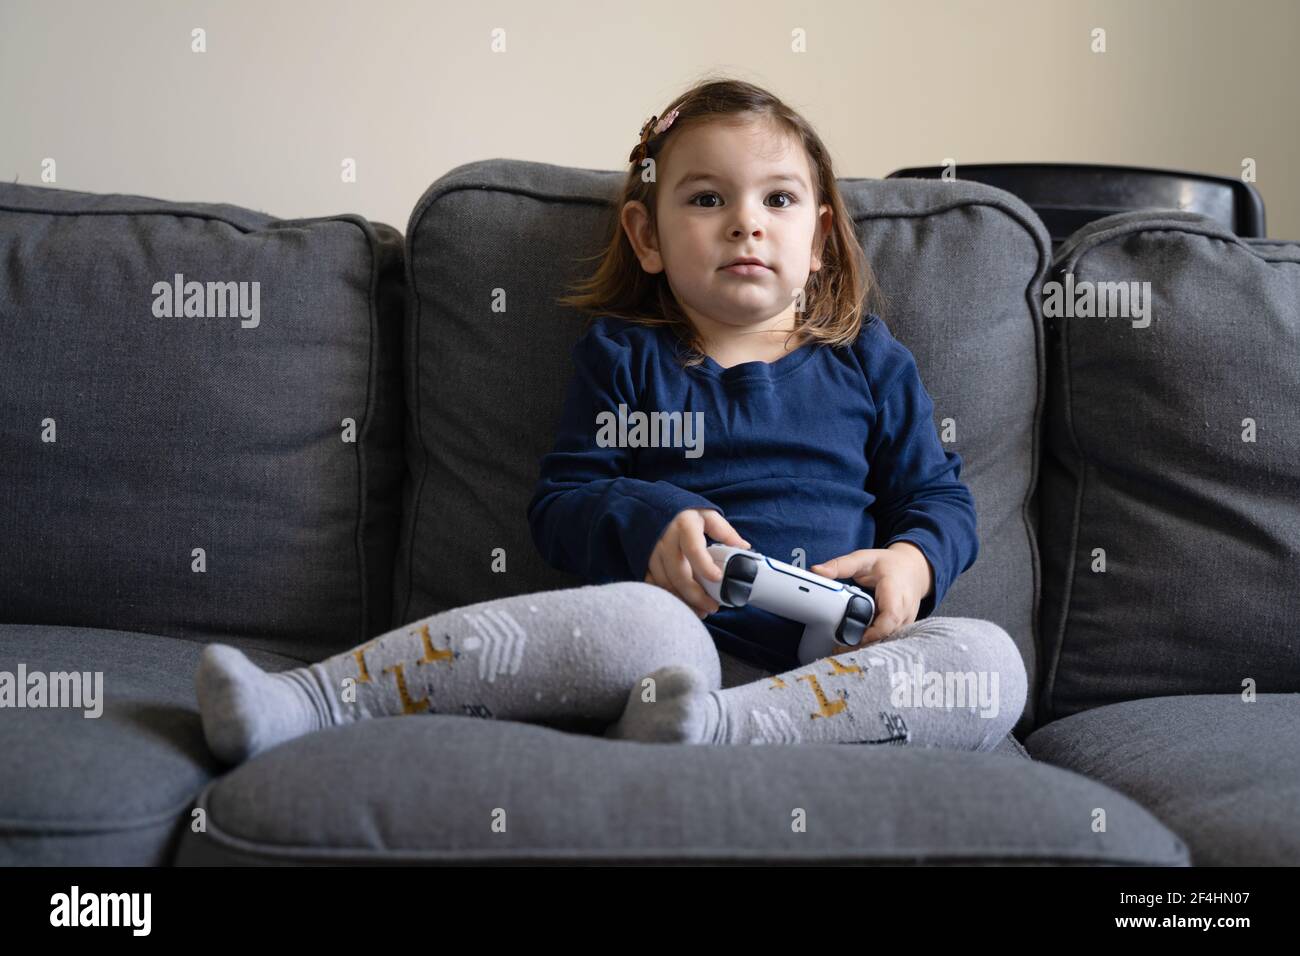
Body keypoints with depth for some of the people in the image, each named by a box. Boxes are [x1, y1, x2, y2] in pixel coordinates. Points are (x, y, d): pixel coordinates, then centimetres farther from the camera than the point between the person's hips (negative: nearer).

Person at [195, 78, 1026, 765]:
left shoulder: (870, 363, 17)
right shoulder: (624, 358, 15)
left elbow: (942, 499, 19)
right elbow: (561, 501, 11)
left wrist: (912, 561, -5)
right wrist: (645, 521, -12)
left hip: (838, 660, 3)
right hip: (689, 636, -2)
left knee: (991, 661, -28)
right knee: (636, 620, -38)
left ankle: (713, 731, -42)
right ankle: (300, 702, -41)